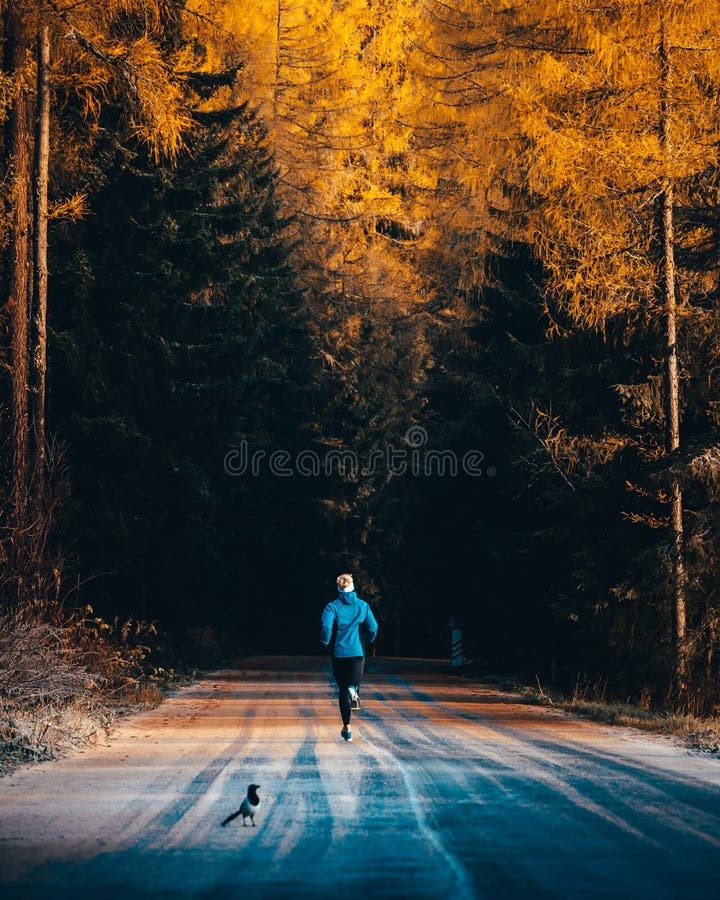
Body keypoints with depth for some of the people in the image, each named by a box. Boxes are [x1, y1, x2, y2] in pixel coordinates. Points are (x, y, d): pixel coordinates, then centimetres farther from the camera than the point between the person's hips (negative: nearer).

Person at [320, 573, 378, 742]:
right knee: (354, 682, 12)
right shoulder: (363, 605, 4)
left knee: (343, 689, 8)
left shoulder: (333, 606, -2)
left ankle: (347, 729, 6)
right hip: (358, 652, 1)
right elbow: (373, 628, -2)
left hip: (339, 652, -1)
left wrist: (325, 642, 0)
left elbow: (326, 626, -17)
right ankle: (353, 690, -28)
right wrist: (367, 641, 17)